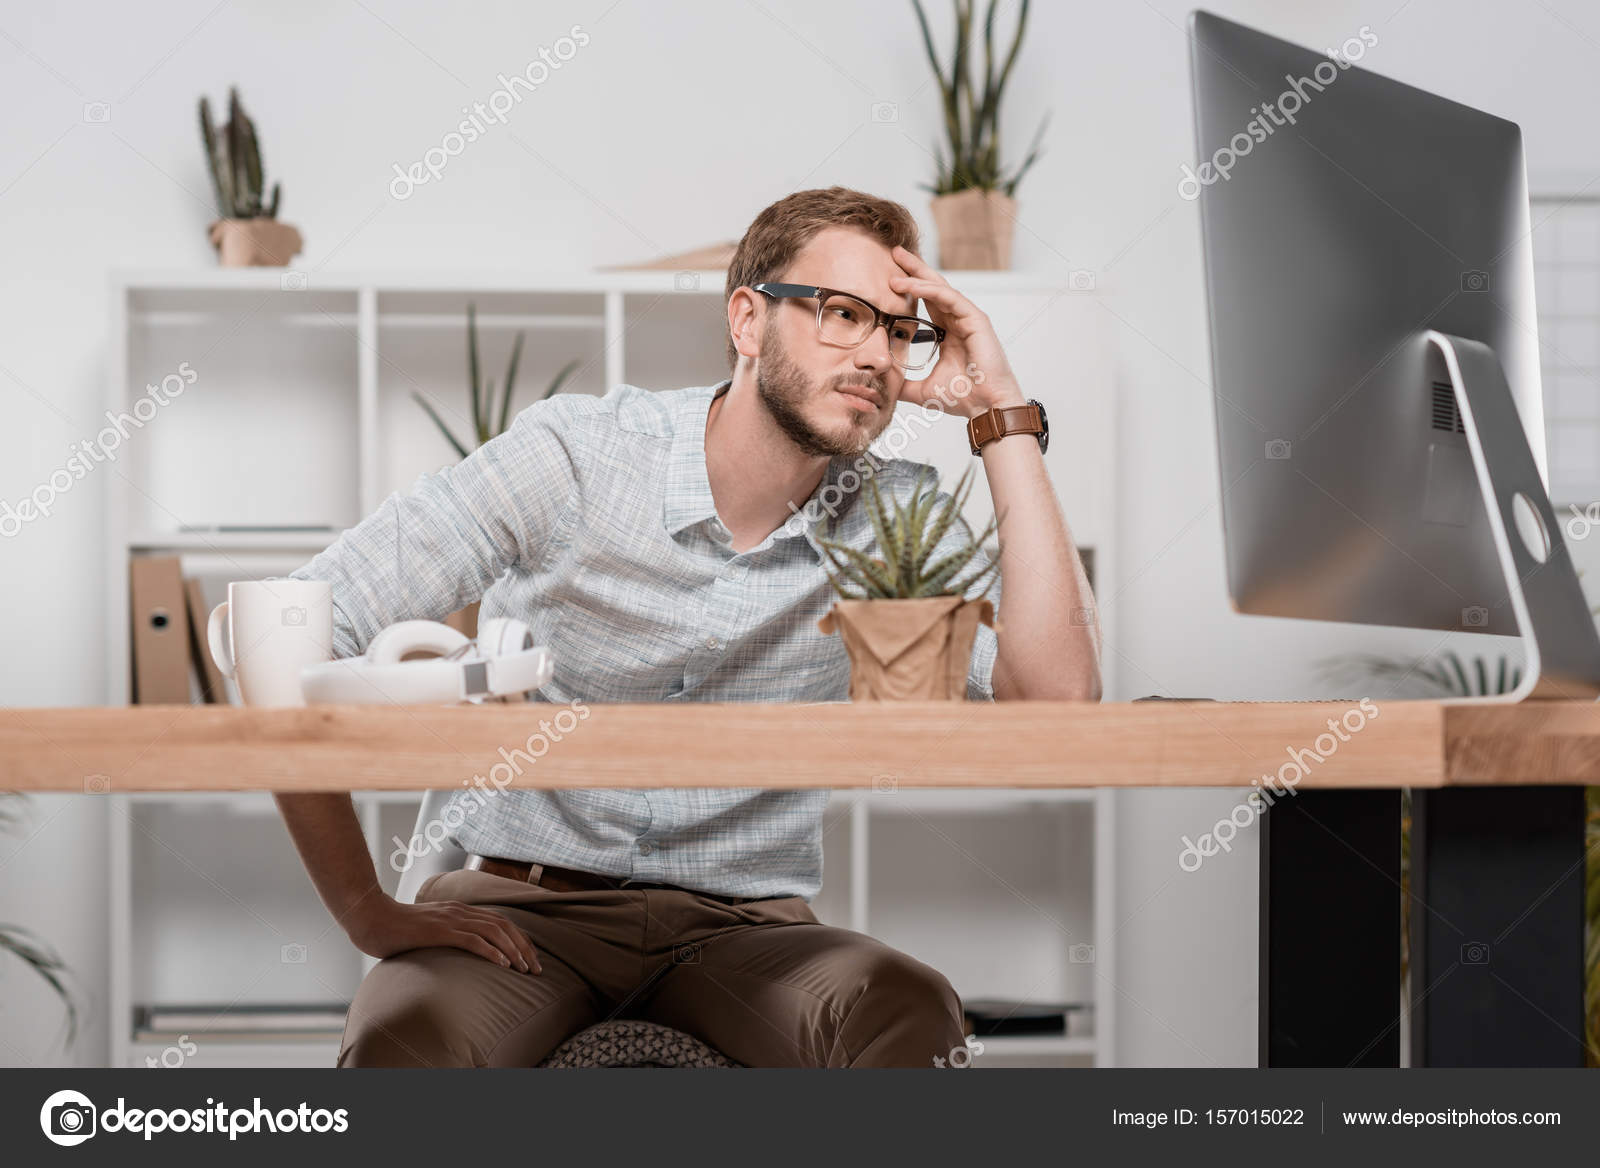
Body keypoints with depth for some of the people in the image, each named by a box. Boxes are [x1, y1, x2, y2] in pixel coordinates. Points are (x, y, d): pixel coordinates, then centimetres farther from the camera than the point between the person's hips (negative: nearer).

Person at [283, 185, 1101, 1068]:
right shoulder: (573, 455, -8)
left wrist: (1002, 417, -12)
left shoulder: (897, 517, 1)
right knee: (402, 1039, -37)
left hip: (743, 927, 3)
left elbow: (1056, 694, -16)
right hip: (525, 906, -3)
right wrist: (370, 918, -14)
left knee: (909, 1012, -31)